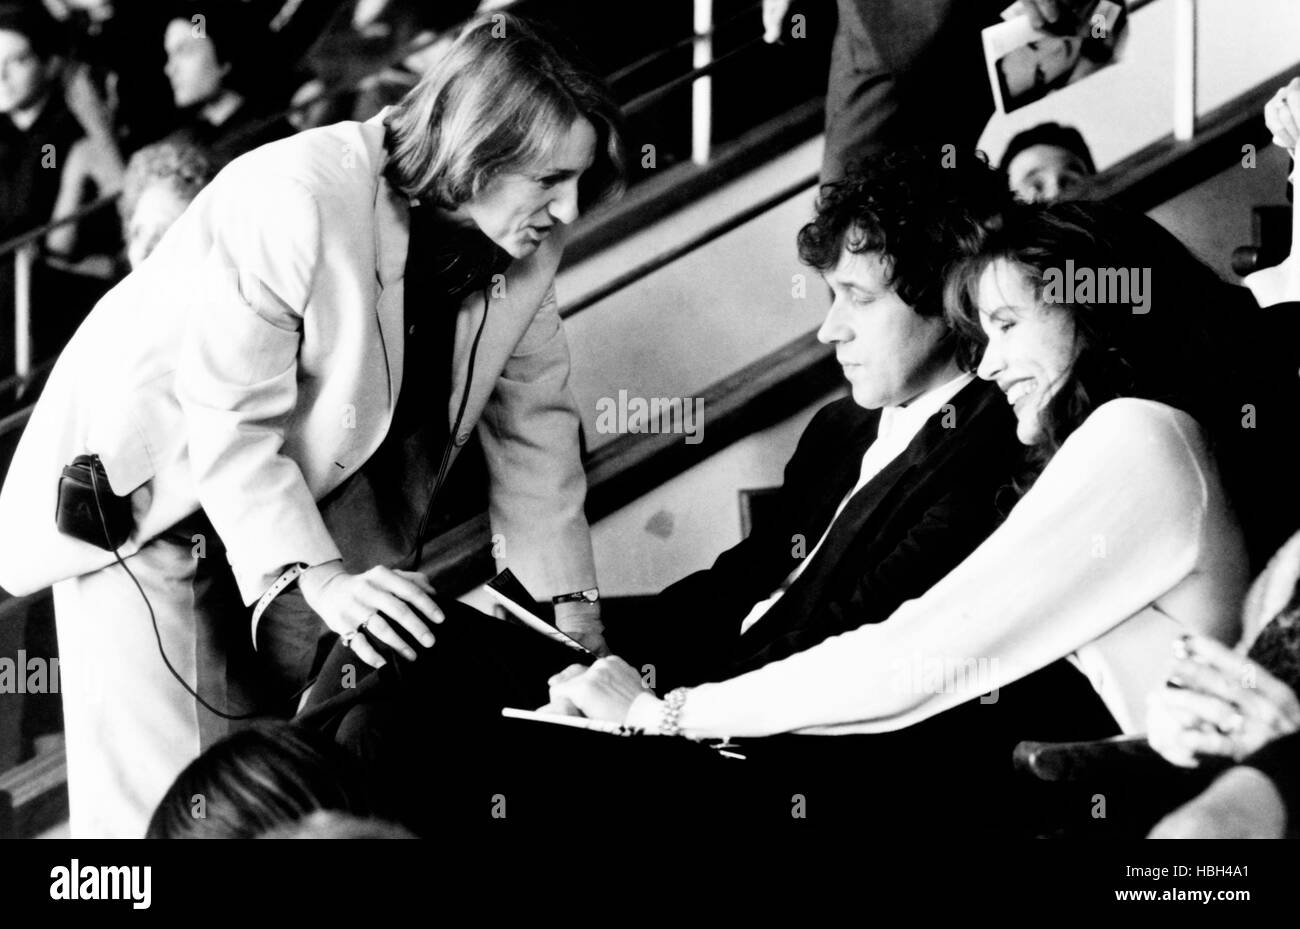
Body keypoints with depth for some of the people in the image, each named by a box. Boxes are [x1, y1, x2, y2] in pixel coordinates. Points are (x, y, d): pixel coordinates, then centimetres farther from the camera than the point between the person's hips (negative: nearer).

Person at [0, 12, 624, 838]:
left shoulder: (527, 246, -11)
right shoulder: (295, 202, -32)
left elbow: (535, 419, -1)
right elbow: (229, 422, -31)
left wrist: (570, 604, -6)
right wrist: (320, 578, -39)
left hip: (311, 493, 6)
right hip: (145, 491, -6)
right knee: (180, 791, -10)